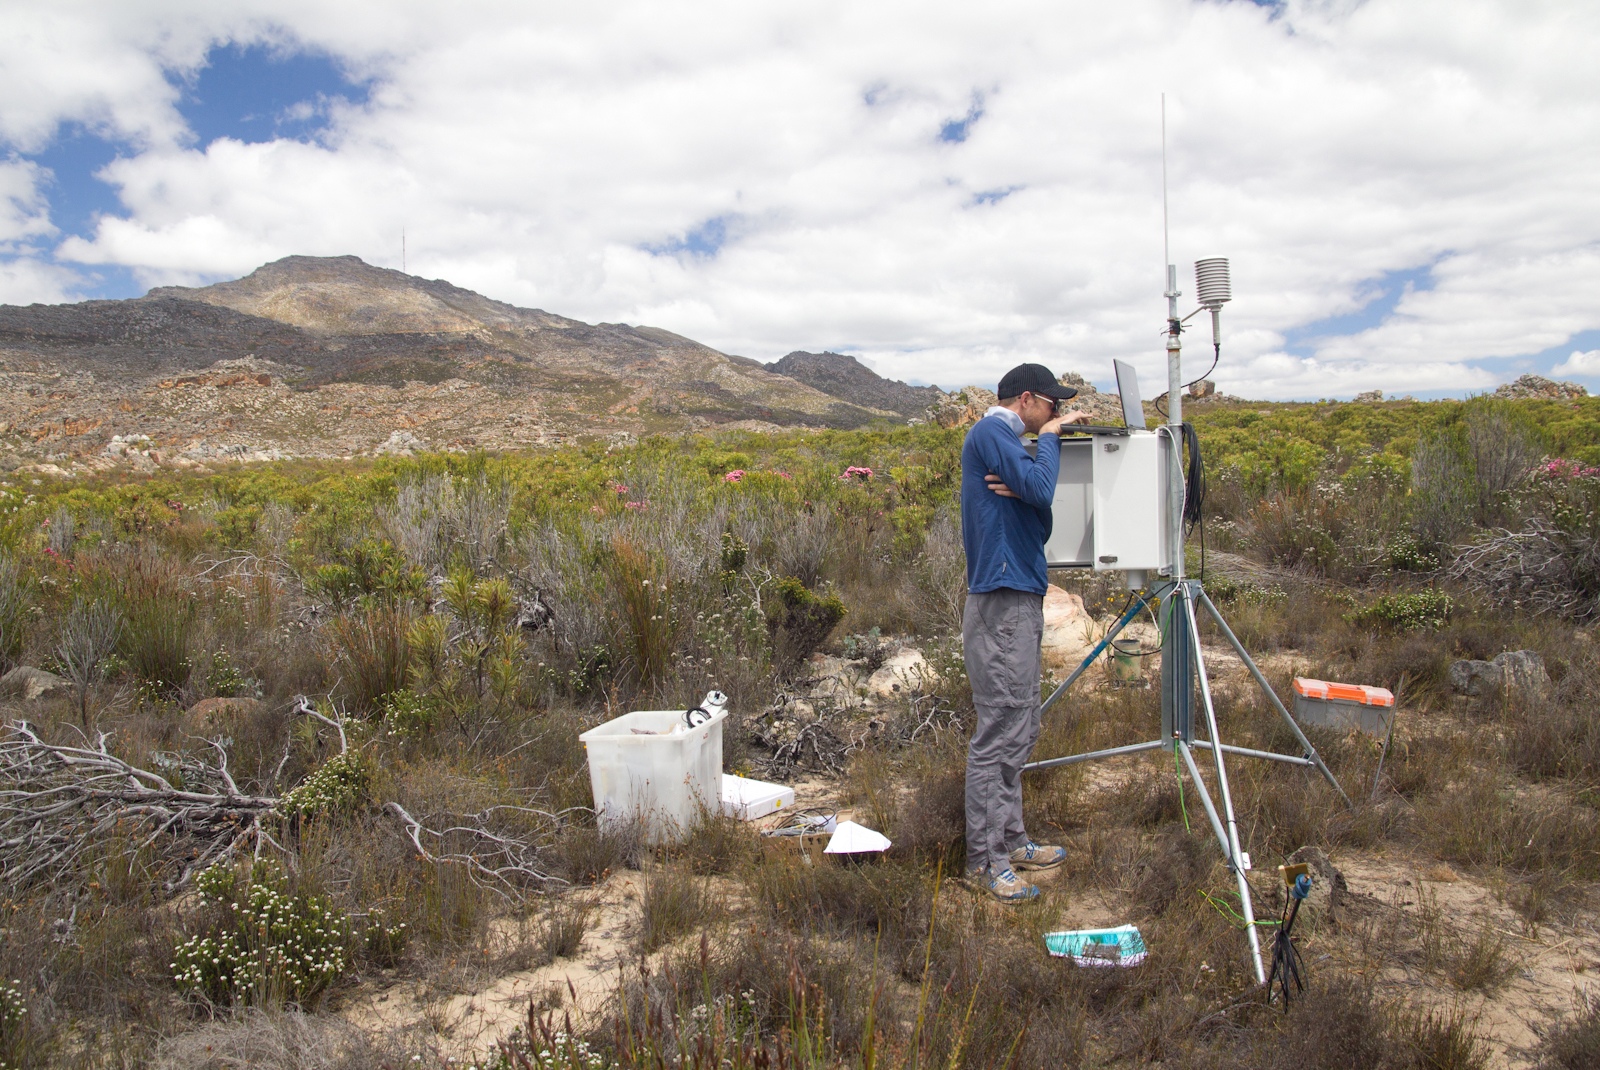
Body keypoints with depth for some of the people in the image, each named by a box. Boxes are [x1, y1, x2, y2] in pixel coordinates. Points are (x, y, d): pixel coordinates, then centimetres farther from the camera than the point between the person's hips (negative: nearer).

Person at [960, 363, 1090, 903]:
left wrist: (1017, 492, -5)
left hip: (1022, 600, 10)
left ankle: (1010, 841, 26)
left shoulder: (1008, 442, 21)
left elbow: (1040, 525, 16)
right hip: (1001, 602, -10)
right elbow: (1041, 488, -22)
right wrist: (1051, 434, -5)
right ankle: (985, 859, 3)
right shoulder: (990, 432, -8)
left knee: (1019, 731, 15)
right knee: (997, 734, -5)